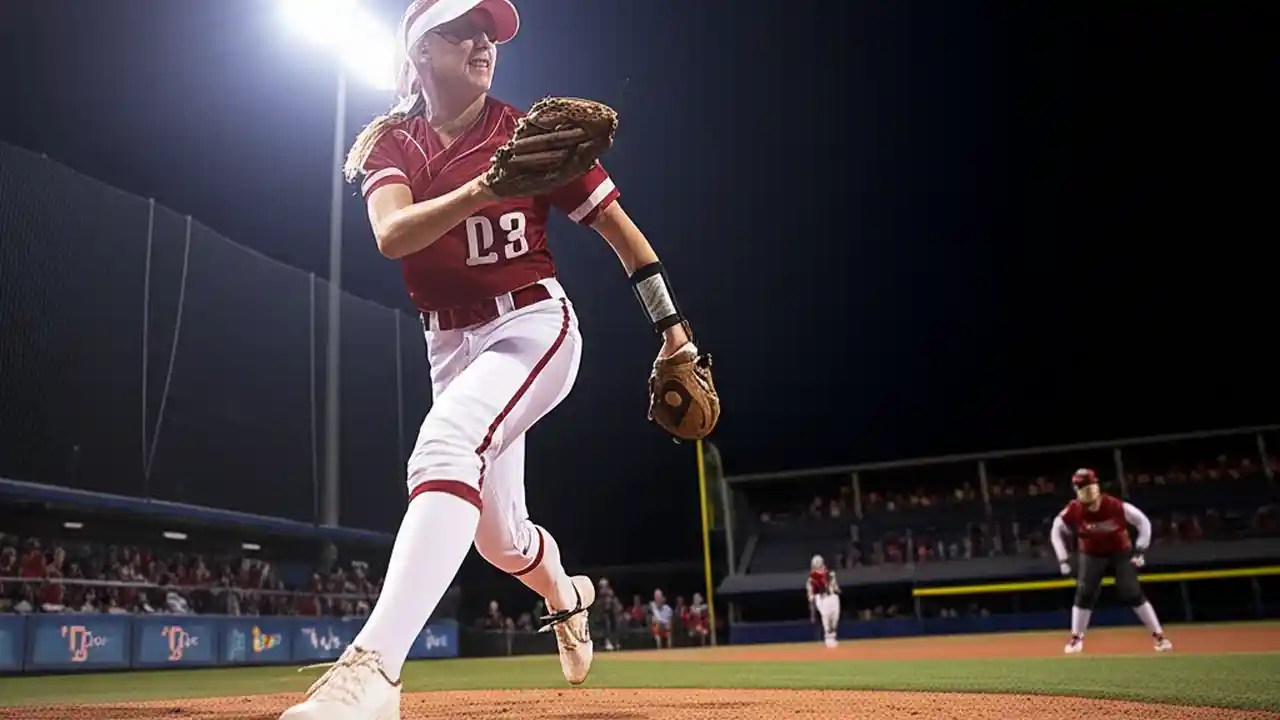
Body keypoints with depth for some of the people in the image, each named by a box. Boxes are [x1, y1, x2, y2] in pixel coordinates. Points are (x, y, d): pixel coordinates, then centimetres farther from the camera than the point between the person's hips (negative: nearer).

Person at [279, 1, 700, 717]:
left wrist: (674, 330, -3)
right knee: (501, 539, 10)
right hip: (450, 345, 4)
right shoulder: (392, 144, 3)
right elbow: (391, 235, -19)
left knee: (447, 444, -34)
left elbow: (618, 227, 1)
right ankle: (565, 592, 46)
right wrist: (486, 187, -35)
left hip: (534, 322, -4)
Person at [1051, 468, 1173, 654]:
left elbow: (1143, 521, -15)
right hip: (1091, 555, 2)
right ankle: (1076, 639, 4)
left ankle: (1159, 636, 4)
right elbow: (1056, 531, -7)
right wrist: (1063, 560, -12)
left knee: (1133, 594, -8)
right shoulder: (1073, 510, -21)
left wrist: (1140, 550, -19)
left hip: (1121, 552, -1)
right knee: (1084, 594, -7)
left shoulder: (1115, 505, -27)